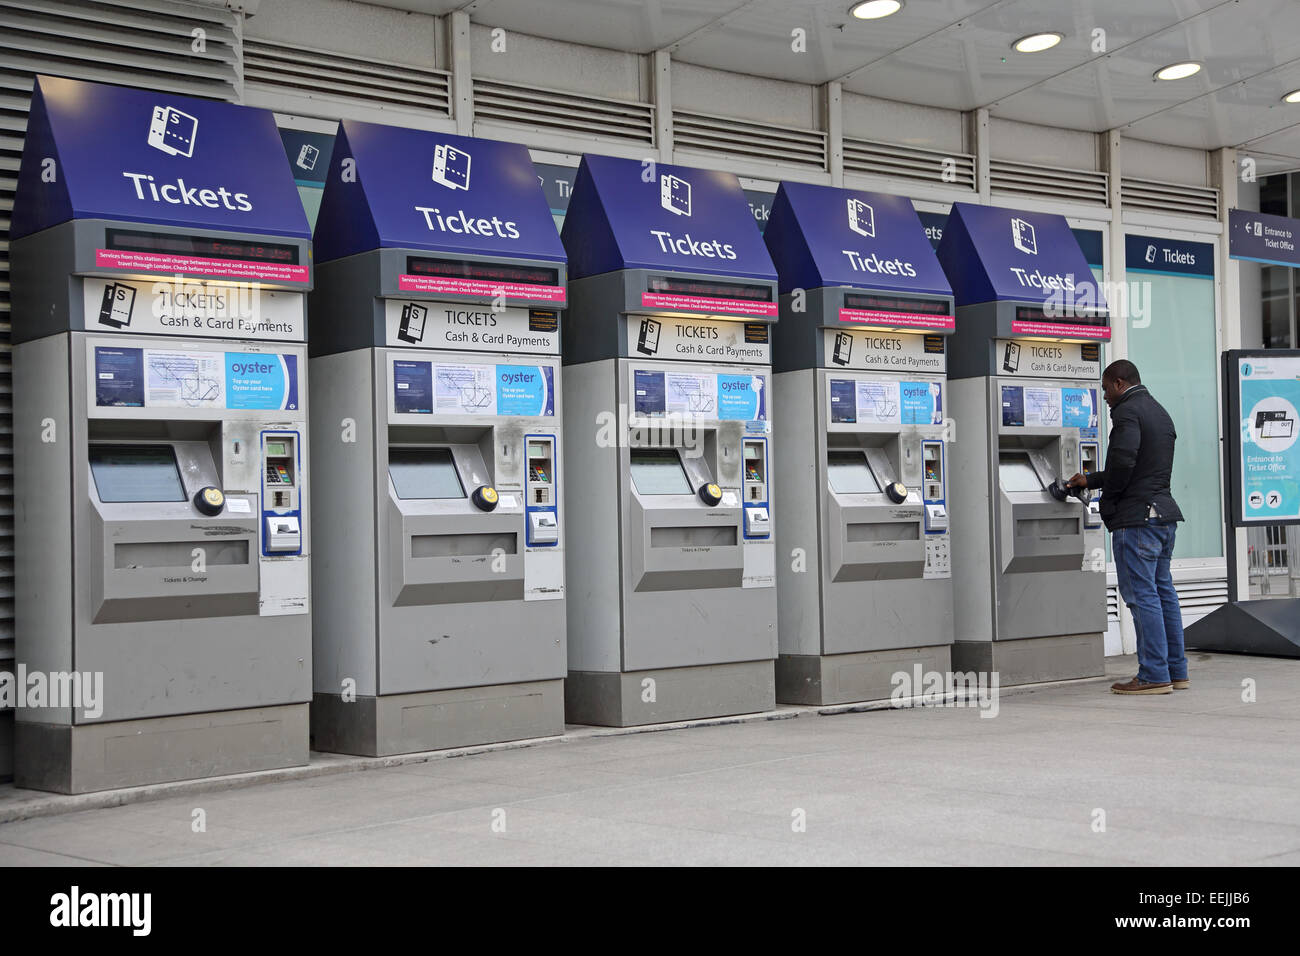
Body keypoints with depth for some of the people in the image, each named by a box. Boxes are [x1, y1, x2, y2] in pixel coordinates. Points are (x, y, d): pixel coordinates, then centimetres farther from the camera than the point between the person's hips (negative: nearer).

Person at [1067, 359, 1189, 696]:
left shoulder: (1127, 411, -10)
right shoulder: (1160, 413, 21)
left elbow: (1123, 460, -24)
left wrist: (1108, 499, -7)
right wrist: (1090, 480, 29)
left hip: (1136, 516, -10)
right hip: (1164, 512, 10)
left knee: (1142, 595, -6)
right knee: (1163, 591, 13)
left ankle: (1154, 675, -5)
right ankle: (1176, 671, 17)